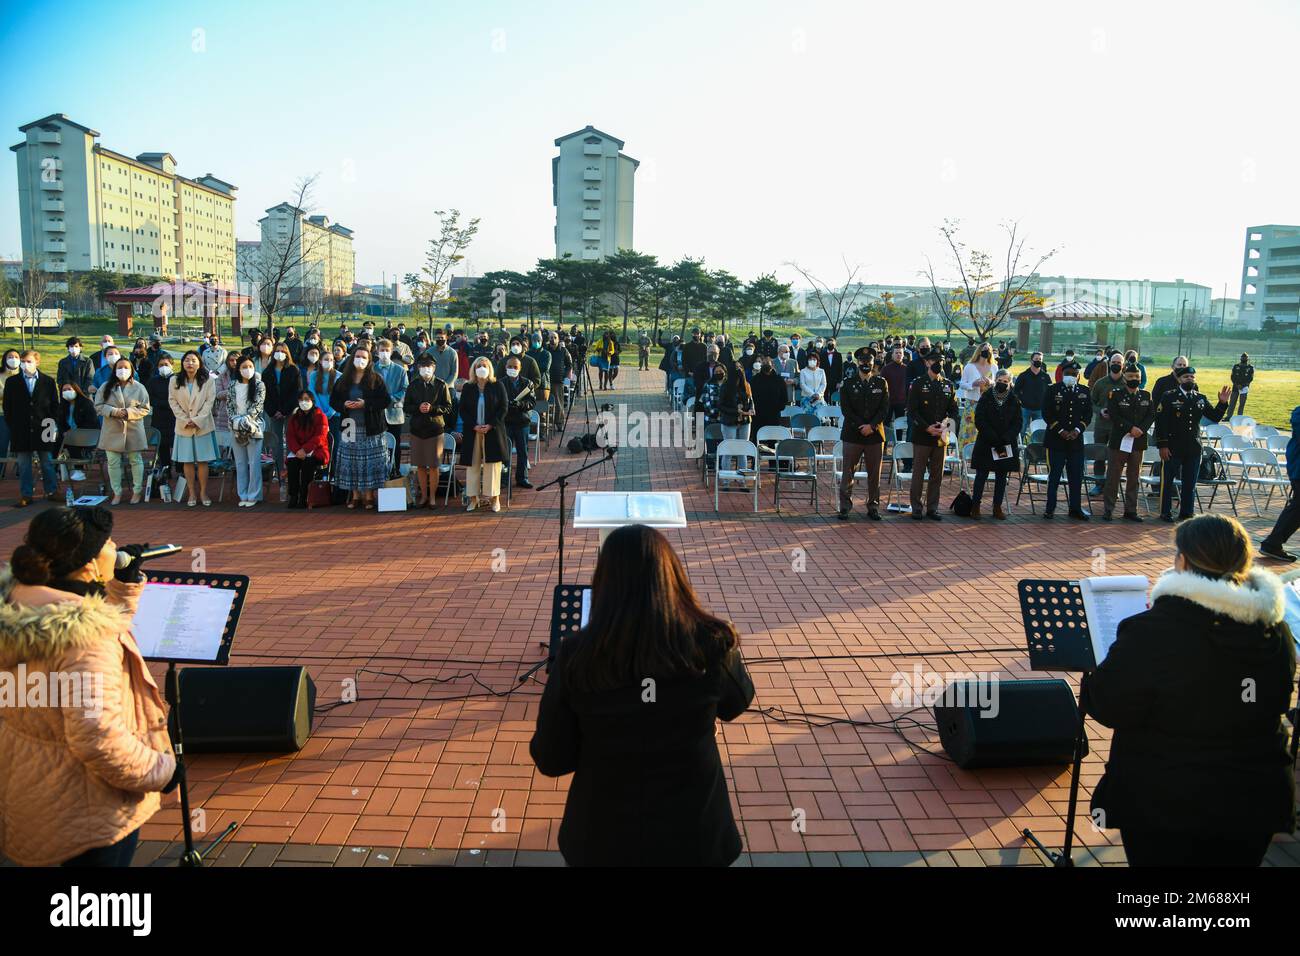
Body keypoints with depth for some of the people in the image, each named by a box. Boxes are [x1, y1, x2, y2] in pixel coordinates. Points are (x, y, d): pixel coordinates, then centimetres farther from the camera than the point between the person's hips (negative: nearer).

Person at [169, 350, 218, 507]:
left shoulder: (208, 381, -2)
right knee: (187, 461, 4)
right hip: (183, 427, 2)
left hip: (203, 426, -2)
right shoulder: (175, 381, 5)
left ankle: (203, 492, 10)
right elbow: (173, 401, 2)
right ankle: (192, 493, 11)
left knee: (203, 461, 1)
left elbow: (210, 402, -5)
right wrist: (185, 420, -9)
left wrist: (197, 420, -13)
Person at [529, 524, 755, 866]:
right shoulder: (713, 644, -20)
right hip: (695, 833, 0)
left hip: (602, 837, 0)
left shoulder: (576, 655, -20)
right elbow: (736, 705, 4)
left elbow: (551, 761, -8)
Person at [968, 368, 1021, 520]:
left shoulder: (1013, 401, 4)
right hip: (986, 445, -2)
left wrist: (1003, 441, -12)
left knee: (1001, 476, 7)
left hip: (1007, 445, 2)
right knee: (981, 475, -1)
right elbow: (980, 422, -8)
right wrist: (995, 441, -14)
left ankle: (998, 507, 14)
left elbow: (1017, 424, 2)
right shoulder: (986, 398, -2)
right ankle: (975, 506, 6)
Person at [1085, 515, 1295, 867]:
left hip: (1164, 806, -5)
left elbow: (1108, 709, -17)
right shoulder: (1276, 631, -7)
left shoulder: (1151, 631, -26)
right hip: (1258, 803, 5)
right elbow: (1278, 704, 10)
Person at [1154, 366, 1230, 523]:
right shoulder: (1169, 397, -6)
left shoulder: (1201, 399, 9)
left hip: (1194, 448, 4)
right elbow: (1160, 422, -9)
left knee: (1190, 483, 11)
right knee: (1167, 481, 5)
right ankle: (1165, 512, 16)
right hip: (1172, 448, -4)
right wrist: (1162, 445, -14)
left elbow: (1215, 417, 9)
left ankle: (1187, 513, 21)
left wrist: (1223, 403, -8)